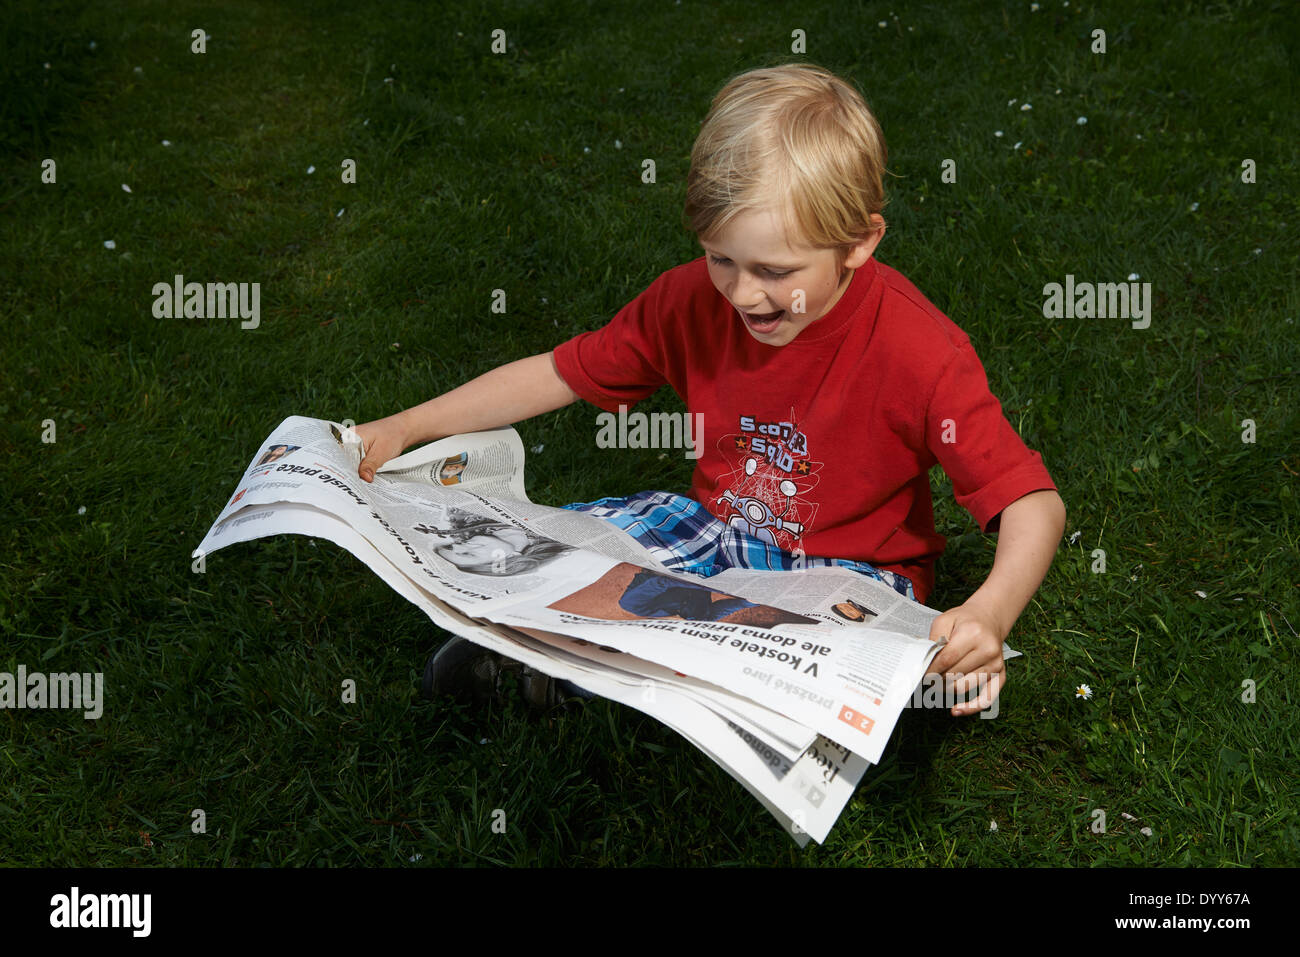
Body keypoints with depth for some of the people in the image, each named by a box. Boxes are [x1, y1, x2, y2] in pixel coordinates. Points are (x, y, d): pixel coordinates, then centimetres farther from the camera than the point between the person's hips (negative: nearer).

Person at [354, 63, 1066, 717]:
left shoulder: (922, 355, -26)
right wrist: (407, 427, -5)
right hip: (713, 527, 4)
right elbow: (563, 372, 1)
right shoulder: (693, 299, -11)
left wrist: (990, 614, -50)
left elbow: (1034, 503, -28)